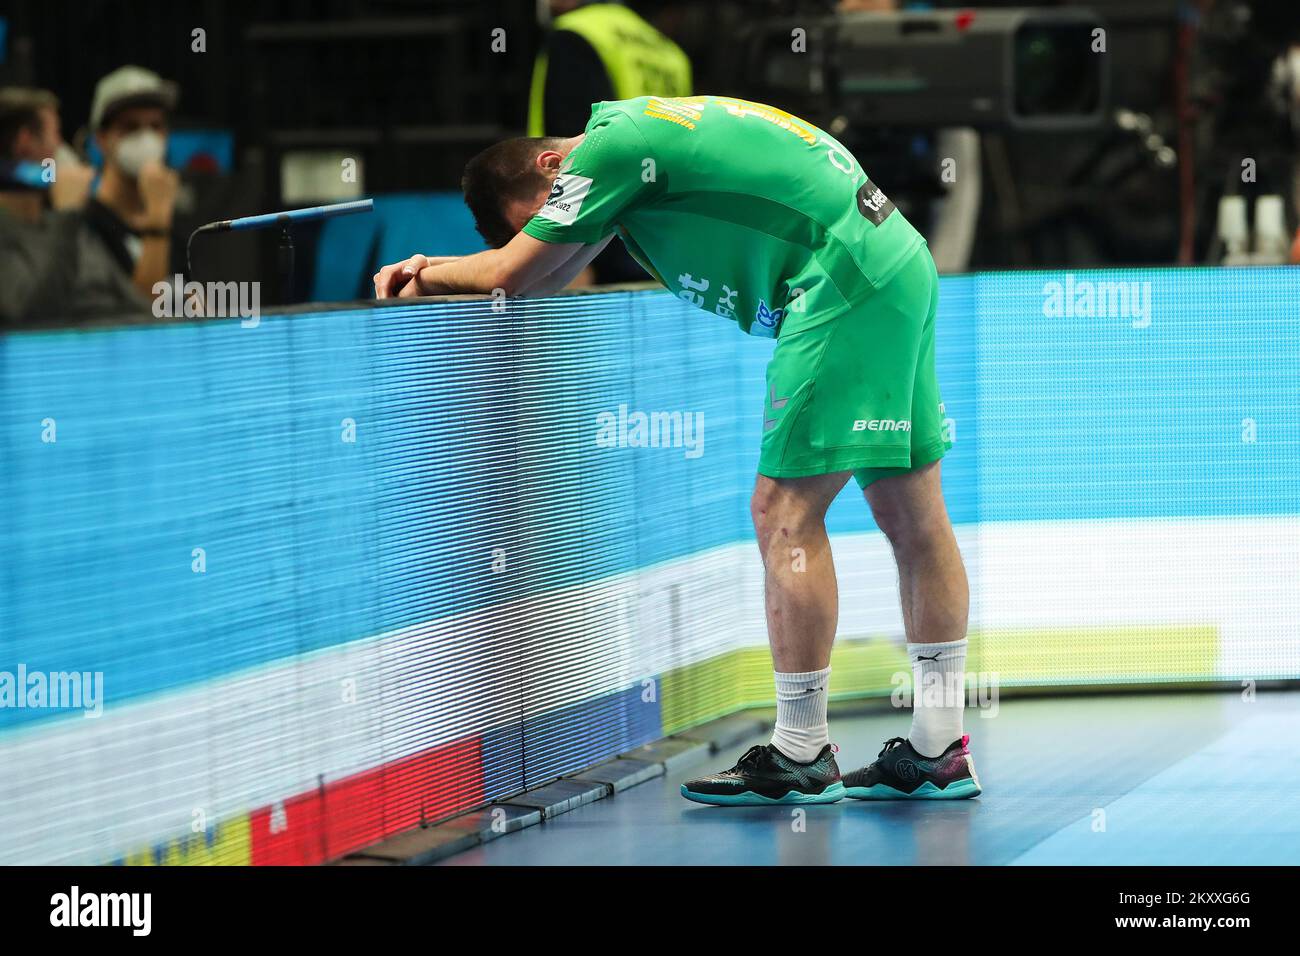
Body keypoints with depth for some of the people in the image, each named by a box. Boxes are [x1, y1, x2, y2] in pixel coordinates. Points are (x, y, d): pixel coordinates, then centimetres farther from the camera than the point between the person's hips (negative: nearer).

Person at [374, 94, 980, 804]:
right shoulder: (631, 135, 17)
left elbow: (510, 273, -6)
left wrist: (427, 278, 11)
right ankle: (938, 752, 13)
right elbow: (543, 281, 26)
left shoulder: (612, 146, -12)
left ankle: (801, 759, -3)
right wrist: (436, 271, 15)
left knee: (785, 511, -7)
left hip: (845, 284, -10)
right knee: (911, 512, 9)